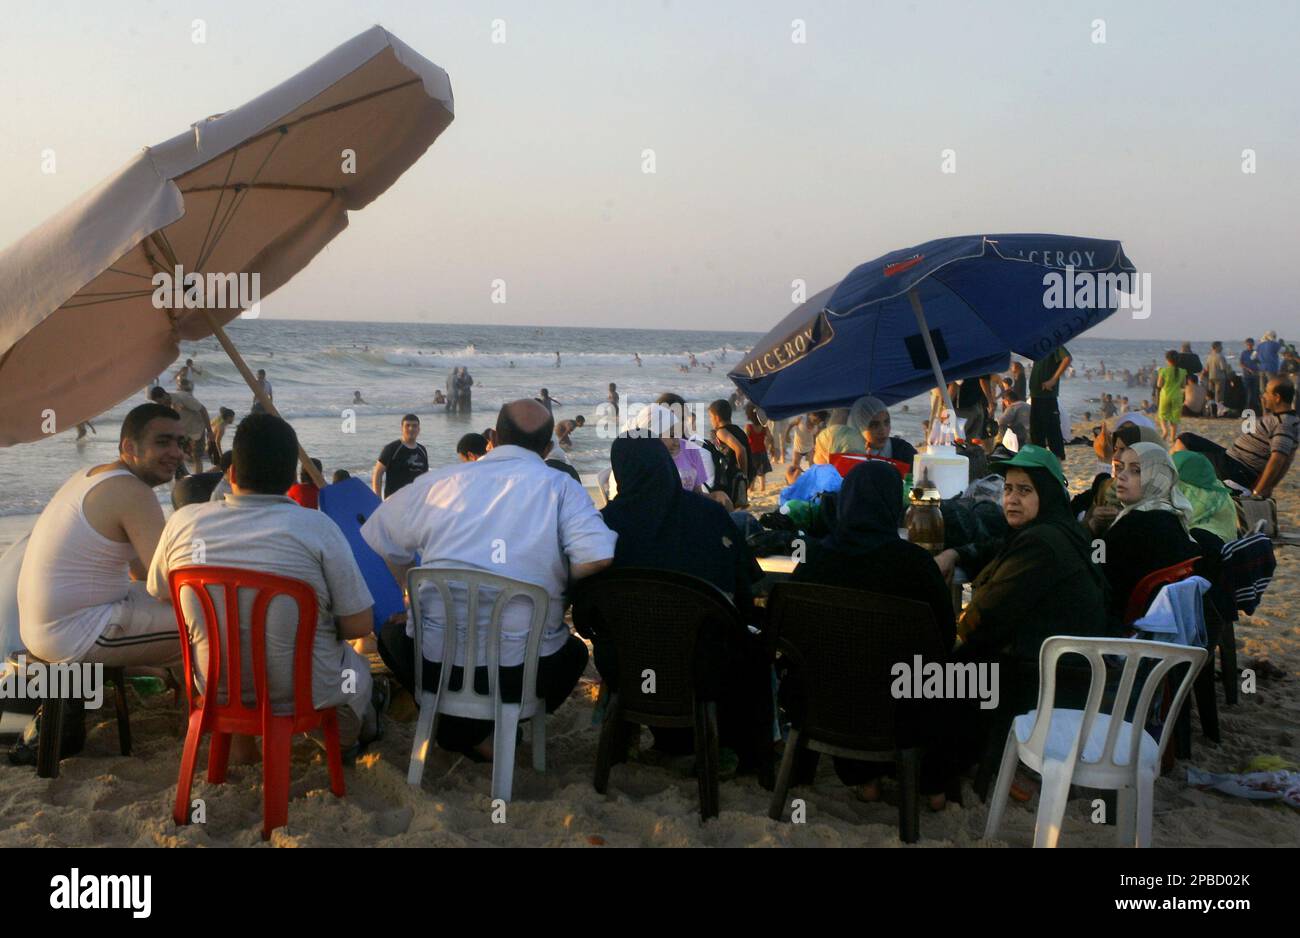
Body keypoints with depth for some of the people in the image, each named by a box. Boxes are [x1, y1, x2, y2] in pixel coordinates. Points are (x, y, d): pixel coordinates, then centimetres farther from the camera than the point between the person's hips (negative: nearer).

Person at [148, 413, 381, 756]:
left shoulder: (183, 522, -10)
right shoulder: (317, 527, -21)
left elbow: (159, 593, 9)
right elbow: (360, 625, -17)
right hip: (304, 693, -3)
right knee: (357, 670, 31)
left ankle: (240, 741, 45)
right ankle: (346, 738, 54)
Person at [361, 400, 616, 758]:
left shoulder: (443, 479, 4)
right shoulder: (561, 487, -4)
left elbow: (382, 534, 15)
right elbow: (598, 556, -18)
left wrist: (416, 594, 26)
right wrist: (554, 582, 3)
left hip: (437, 662, 1)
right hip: (524, 668, -1)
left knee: (392, 634, 34)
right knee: (575, 650, 33)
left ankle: (456, 728, 17)